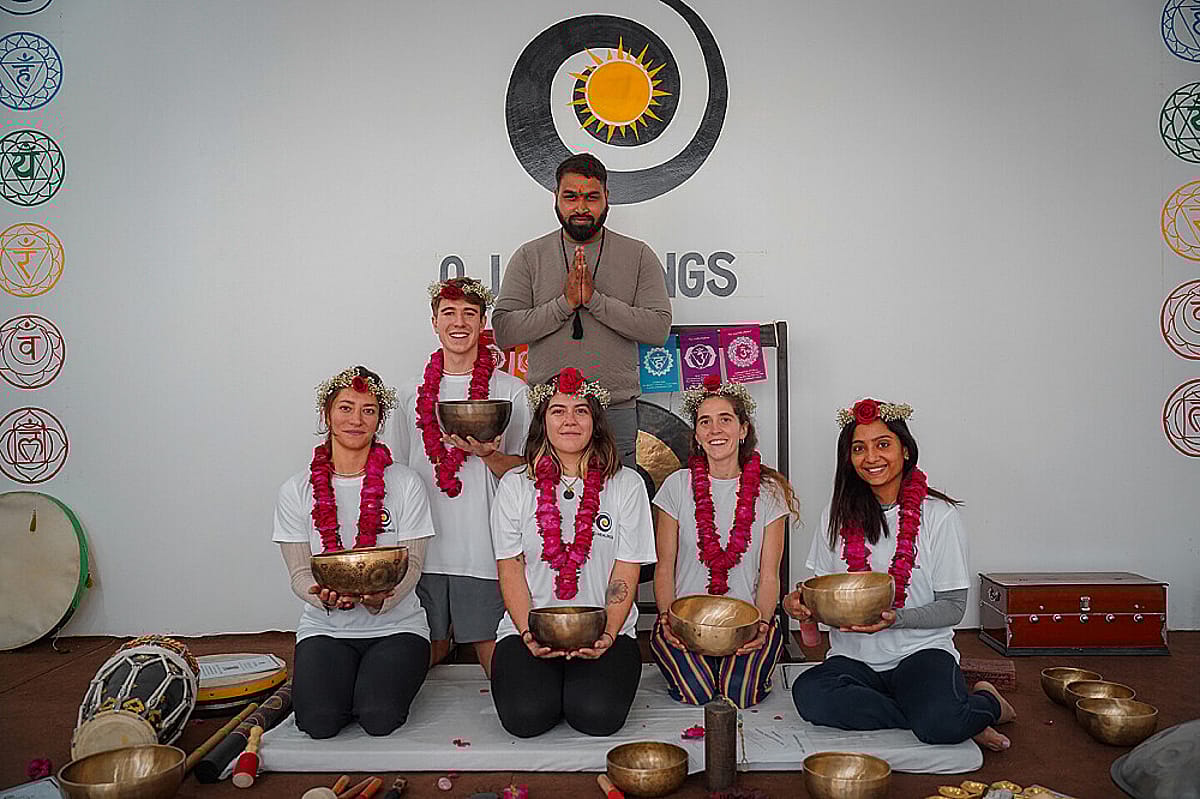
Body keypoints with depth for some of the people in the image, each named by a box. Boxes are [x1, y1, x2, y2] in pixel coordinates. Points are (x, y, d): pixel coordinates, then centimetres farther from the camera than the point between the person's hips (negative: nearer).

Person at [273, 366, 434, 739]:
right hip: (325, 627, 1)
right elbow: (299, 572, 1)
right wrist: (326, 596, -23)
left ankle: (376, 679, 11)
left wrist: (380, 597, -26)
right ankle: (342, 680, 11)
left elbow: (412, 564, -3)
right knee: (319, 721, -22)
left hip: (395, 623, -1)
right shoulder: (297, 490, 3)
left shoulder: (405, 483, -1)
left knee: (379, 718, -23)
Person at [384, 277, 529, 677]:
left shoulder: (511, 390, 2)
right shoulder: (412, 393, 11)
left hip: (486, 551, -2)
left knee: (492, 653, 0)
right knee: (427, 652, 10)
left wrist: (487, 454, -20)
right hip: (422, 551, 3)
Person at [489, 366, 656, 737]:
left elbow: (626, 573, 1)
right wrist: (529, 634, -11)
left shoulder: (626, 484, 5)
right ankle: (550, 683, 9)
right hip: (528, 628, 1)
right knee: (526, 716, -24)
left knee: (598, 715, -25)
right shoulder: (515, 485, 7)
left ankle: (581, 683, 8)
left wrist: (607, 635, -13)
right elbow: (510, 570, 3)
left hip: (605, 631, 0)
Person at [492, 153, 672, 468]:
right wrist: (565, 303, -13)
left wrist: (594, 299, -14)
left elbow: (659, 329, -6)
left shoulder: (639, 255, 5)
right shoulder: (529, 256, 6)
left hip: (616, 409, 0)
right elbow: (503, 332, -4)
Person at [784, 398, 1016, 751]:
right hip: (853, 656, 4)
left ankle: (985, 704, 3)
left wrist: (895, 618, -21)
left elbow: (953, 607, -3)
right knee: (809, 694, -30)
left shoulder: (939, 514, -2)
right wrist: (801, 602, -12)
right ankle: (955, 718, -14)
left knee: (941, 723, -36)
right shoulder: (839, 514, 7)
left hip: (921, 650, -3)